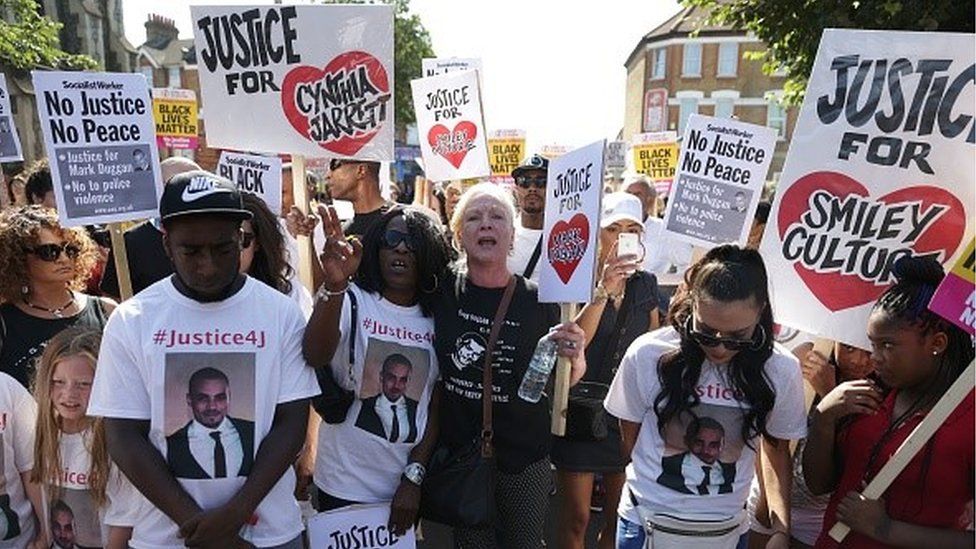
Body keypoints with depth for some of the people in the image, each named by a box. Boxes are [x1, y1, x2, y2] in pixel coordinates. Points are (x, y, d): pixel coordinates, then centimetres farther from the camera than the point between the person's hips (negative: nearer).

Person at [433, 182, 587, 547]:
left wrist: (573, 358, -19)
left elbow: (564, 382, 2)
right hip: (460, 456, 1)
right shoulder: (441, 292, -8)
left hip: (526, 461, 0)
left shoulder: (537, 300, -9)